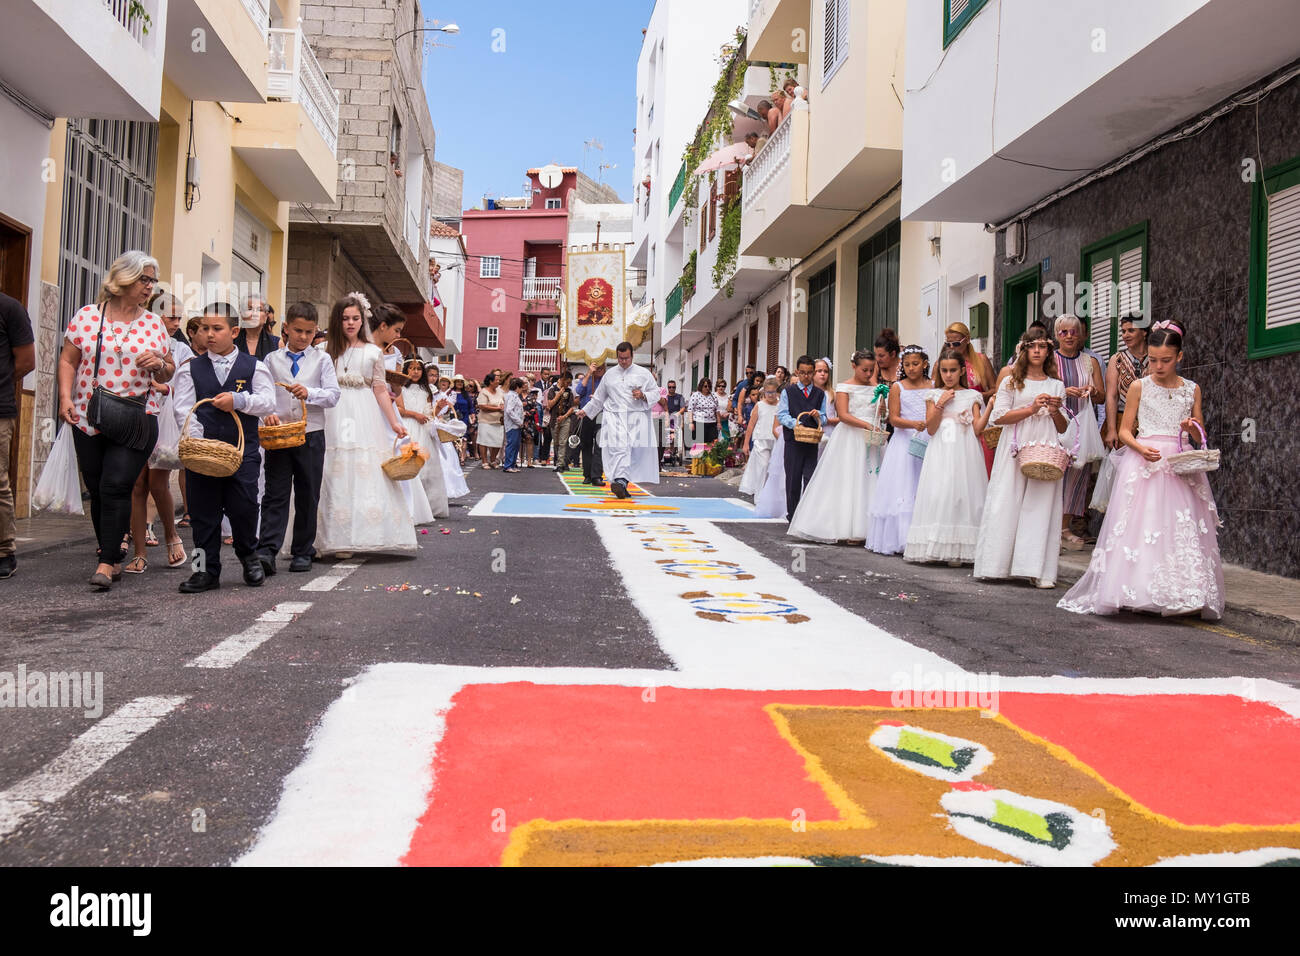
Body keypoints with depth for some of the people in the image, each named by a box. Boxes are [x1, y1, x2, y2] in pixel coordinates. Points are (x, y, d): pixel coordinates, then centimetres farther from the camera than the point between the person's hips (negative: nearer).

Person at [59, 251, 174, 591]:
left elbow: (168, 373, 14)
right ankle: (114, 559, 20)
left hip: (137, 420, -1)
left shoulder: (154, 323, 8)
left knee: (116, 487, -11)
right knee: (97, 491, 7)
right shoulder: (87, 317, 5)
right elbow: (68, 361, 6)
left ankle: (106, 563, -6)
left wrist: (159, 365, -8)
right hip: (89, 419, 1)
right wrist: (65, 397, -7)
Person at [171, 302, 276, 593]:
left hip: (244, 450, -1)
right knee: (203, 511, 4)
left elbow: (268, 403, -2)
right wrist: (196, 439, -13)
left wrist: (238, 400, -16)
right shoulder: (190, 369, 9)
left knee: (244, 506, -2)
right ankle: (207, 571, 13)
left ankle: (248, 555, 25)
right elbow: (183, 409, 1)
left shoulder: (254, 367, 6)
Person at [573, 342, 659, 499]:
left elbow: (656, 393, 10)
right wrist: (585, 410, 27)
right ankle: (620, 481, -29)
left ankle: (620, 483, -3)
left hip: (636, 416, 0)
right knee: (618, 448, -18)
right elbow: (598, 398, 27)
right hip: (614, 416, 0)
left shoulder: (643, 373, 10)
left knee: (631, 449, -7)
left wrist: (643, 396, -9)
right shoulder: (609, 374, 17)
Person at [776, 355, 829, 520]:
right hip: (793, 441, -2)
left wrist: (818, 416, -9)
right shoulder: (788, 391, 7)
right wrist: (795, 423, -18)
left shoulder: (820, 394, 15)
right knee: (793, 479, 3)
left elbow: (825, 418, 14)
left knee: (811, 478, -5)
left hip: (812, 442, 2)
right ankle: (792, 514, 12)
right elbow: (781, 415, -1)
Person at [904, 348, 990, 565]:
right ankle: (935, 547, -3)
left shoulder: (972, 396, 8)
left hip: (964, 454, -1)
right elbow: (930, 429, -1)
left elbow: (978, 429, -1)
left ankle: (959, 550, -4)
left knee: (963, 495, -6)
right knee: (937, 496, -7)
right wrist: (940, 404, -7)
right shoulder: (934, 395, 10)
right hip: (940, 454, 1)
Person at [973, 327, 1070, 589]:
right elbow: (998, 416, -4)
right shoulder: (1011, 382, 9)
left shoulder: (1056, 386, 16)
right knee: (1007, 505, -5)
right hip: (1016, 449, -2)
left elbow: (1063, 429, 17)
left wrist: (1056, 411, -3)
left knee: (1041, 506, -4)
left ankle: (1038, 570, -3)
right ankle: (995, 564, 0)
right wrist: (1032, 408, -10)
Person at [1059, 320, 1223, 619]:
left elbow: (1200, 436, 17)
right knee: (1140, 524, -11)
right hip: (1143, 461, -2)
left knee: (1183, 529, -3)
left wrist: (1193, 428, -6)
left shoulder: (1192, 389, 12)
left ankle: (1185, 595, 0)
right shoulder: (1139, 386, 5)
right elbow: (1124, 430, 5)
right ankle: (1139, 591, -9)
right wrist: (1140, 448, -14)